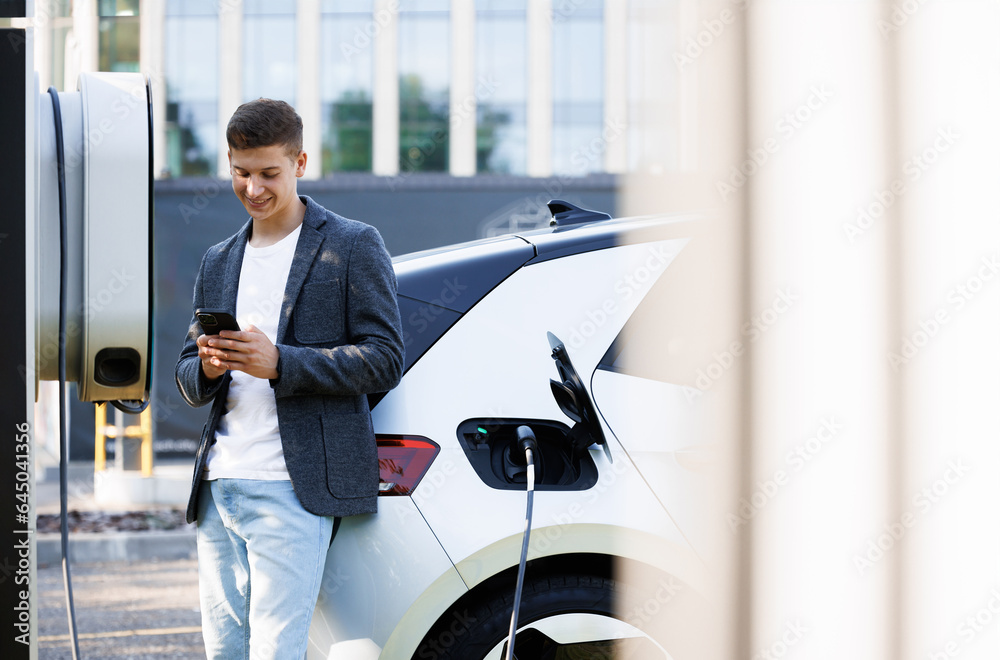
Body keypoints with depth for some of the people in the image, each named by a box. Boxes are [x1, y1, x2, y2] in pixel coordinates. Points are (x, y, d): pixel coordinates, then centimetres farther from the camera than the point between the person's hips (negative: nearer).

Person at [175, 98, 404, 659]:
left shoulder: (353, 245, 2)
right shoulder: (219, 263, 21)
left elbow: (384, 360, -5)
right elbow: (188, 379, 22)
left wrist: (280, 363, -16)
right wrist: (207, 369, -4)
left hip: (293, 486, -6)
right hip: (219, 486, 6)